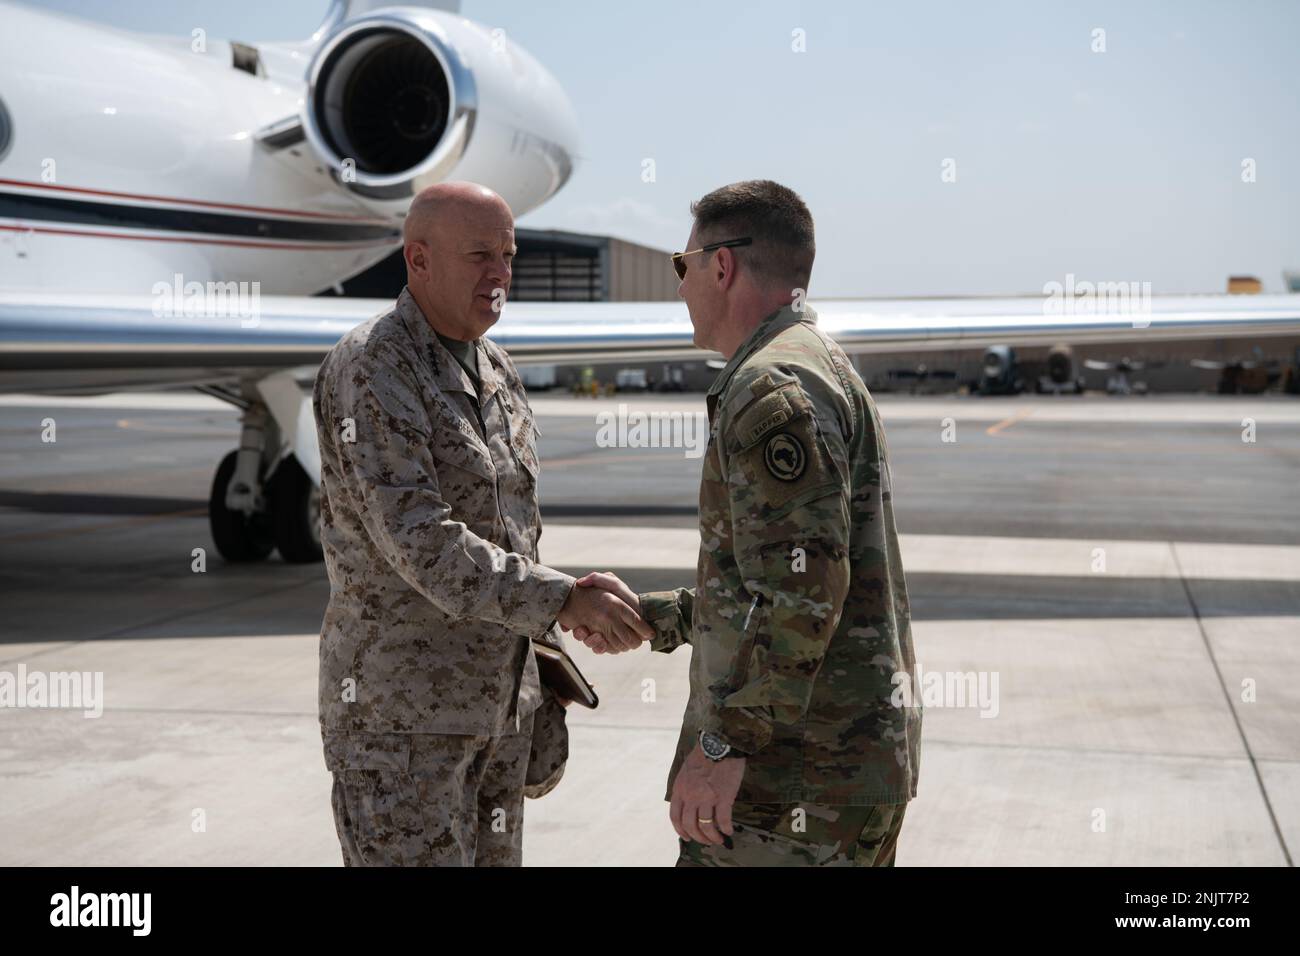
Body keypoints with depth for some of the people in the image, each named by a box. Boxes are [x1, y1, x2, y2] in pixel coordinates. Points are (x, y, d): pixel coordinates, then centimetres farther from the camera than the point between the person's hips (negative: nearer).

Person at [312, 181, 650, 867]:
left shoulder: (496, 373, 11)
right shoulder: (369, 370, -15)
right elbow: (418, 540, -26)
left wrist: (541, 690, 16)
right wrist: (562, 600, -31)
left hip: (496, 703, 8)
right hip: (400, 708, -8)